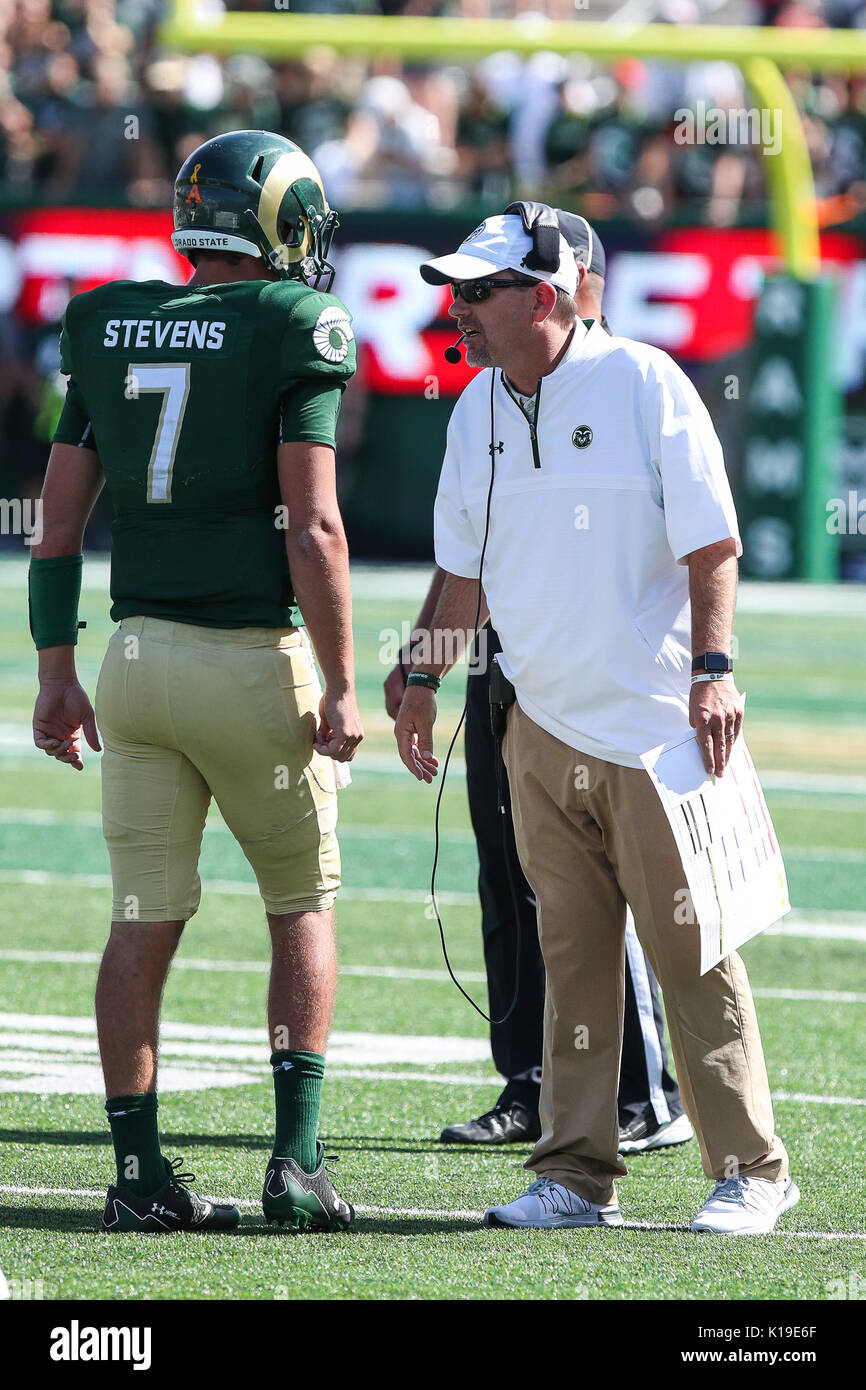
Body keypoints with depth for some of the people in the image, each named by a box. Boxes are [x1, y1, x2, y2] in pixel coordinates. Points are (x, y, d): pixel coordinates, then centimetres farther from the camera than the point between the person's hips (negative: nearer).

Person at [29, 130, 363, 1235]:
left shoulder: (106, 326, 8)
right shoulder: (294, 329, -8)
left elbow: (58, 517, 9)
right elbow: (312, 527, -14)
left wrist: (55, 672, 16)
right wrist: (340, 685, -9)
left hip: (137, 651, 4)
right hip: (253, 657, -4)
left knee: (145, 921, 7)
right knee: (302, 905, 11)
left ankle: (138, 1174, 7)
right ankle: (295, 1160, 4)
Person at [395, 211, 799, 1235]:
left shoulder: (644, 384, -8)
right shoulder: (478, 410, 10)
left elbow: (711, 546, -10)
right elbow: (465, 566, 20)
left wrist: (713, 671, -18)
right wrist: (423, 679, 17)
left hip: (654, 726, -6)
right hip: (539, 727, 6)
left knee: (692, 953, -5)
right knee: (569, 956, 6)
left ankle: (749, 1168, 2)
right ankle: (575, 1175, 10)